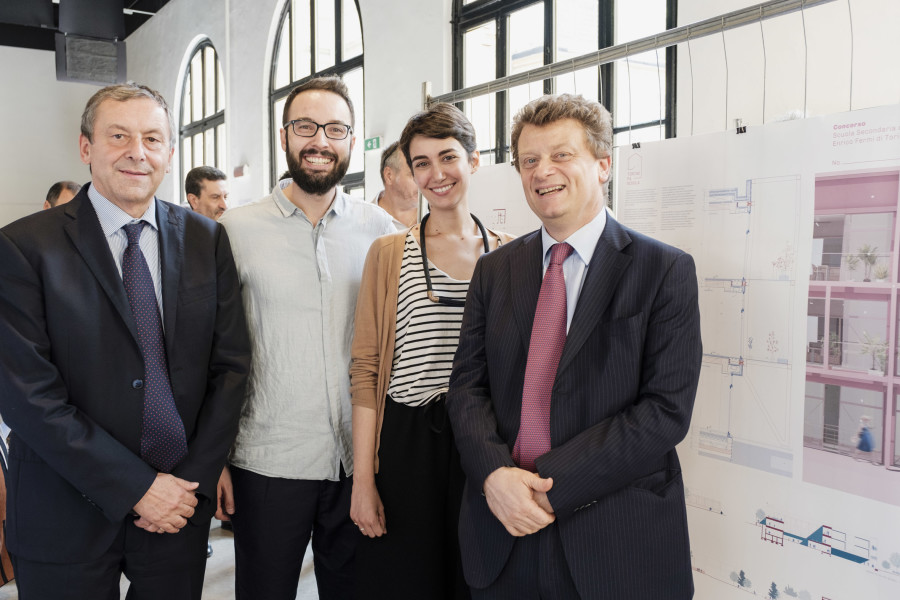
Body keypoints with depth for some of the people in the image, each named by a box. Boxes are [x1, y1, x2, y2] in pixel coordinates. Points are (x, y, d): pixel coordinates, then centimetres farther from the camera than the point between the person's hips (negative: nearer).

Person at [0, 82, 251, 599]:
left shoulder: (207, 240, 1)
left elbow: (231, 364, 1)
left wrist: (195, 478, -7)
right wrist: (136, 488, -14)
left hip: (182, 500, 3)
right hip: (69, 518, -2)